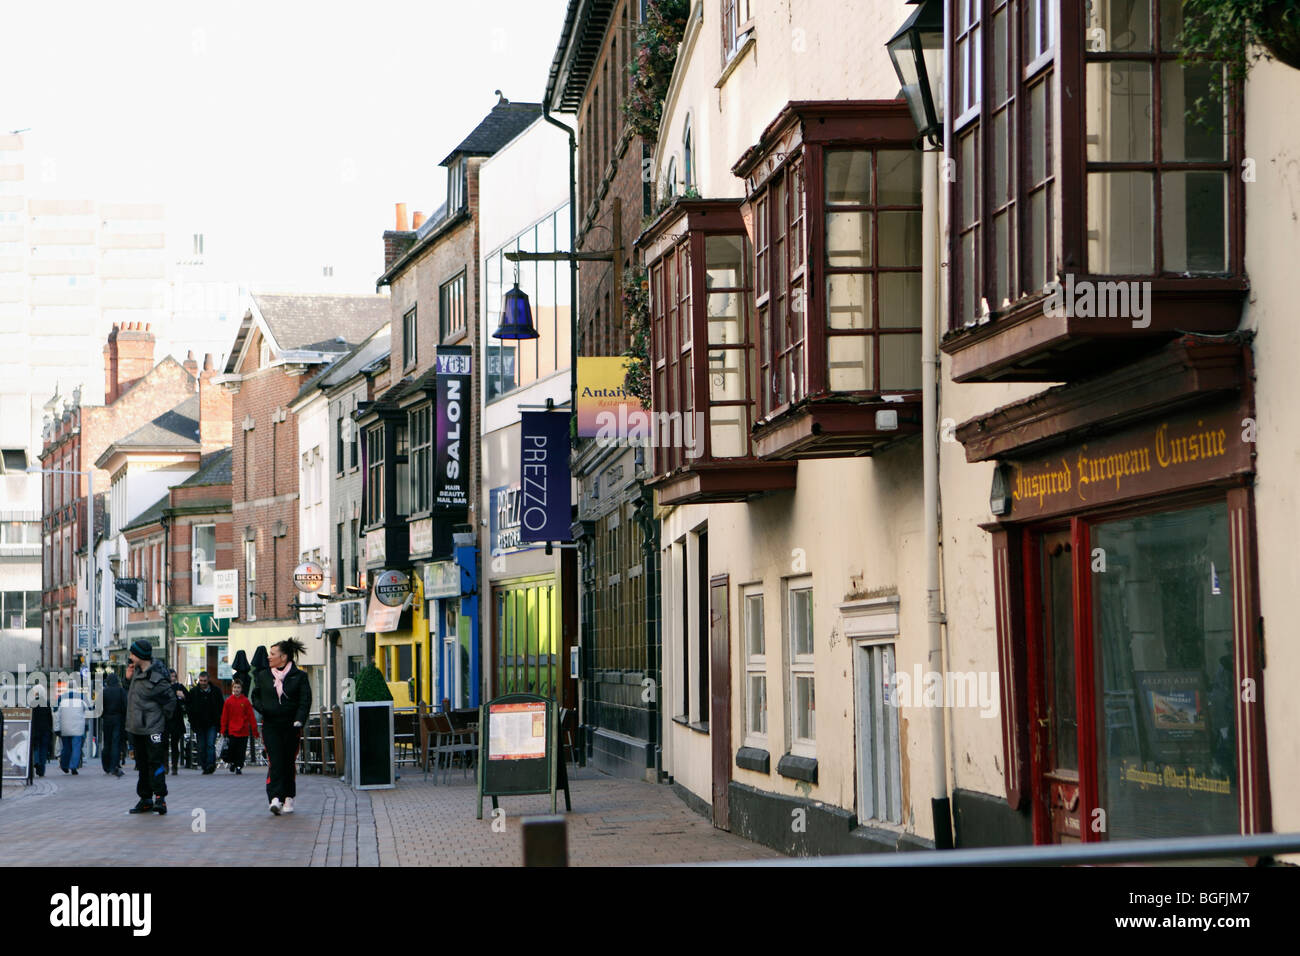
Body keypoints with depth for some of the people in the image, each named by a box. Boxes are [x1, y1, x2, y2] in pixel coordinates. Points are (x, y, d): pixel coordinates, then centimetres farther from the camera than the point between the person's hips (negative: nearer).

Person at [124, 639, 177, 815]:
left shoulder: (157, 680, -18)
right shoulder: (137, 671, 8)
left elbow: (170, 701, -12)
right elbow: (131, 693, 22)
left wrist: (160, 718, -4)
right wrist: (129, 679, 5)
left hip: (152, 728, -9)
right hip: (136, 728, 9)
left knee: (156, 762, -13)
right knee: (142, 764, 12)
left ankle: (160, 797, -14)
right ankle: (145, 799, 19)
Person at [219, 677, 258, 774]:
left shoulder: (245, 701, 0)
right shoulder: (228, 701, 2)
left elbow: (251, 717, 2)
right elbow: (224, 717, 7)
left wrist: (254, 731, 0)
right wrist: (223, 730, 5)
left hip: (243, 731, 0)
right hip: (232, 731, 0)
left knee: (241, 751, 0)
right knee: (233, 750, 2)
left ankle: (239, 766, 11)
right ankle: (233, 763, 26)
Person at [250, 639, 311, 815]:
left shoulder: (299, 676, 1)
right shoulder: (263, 675, 9)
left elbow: (305, 701, -3)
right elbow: (255, 696, 18)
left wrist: (299, 720, -15)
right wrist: (262, 708, -3)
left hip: (291, 726, -1)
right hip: (270, 725, 1)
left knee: (288, 763, 6)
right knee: (275, 762, -12)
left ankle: (288, 799, 17)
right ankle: (275, 799, -22)